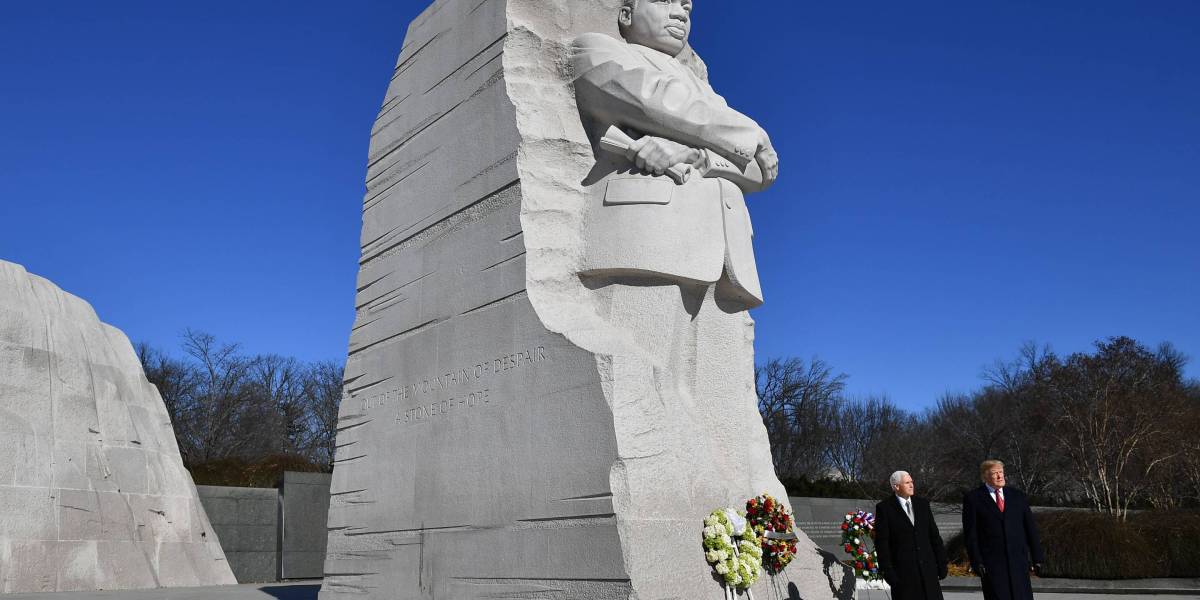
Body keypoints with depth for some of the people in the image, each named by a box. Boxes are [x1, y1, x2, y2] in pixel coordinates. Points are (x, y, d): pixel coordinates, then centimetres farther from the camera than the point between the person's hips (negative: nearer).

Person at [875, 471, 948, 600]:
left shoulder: (923, 504, 11)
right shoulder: (884, 508, -2)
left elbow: (934, 535, 13)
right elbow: (881, 543, -5)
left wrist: (941, 563, 9)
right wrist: (887, 570, -10)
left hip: (927, 567, 4)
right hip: (902, 570, -4)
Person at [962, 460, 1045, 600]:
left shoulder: (1017, 495, 11)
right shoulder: (972, 498, 0)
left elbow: (1030, 527, 12)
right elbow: (970, 534, -2)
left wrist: (1038, 558, 8)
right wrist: (976, 562, -9)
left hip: (1018, 559, 3)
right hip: (991, 562, -3)